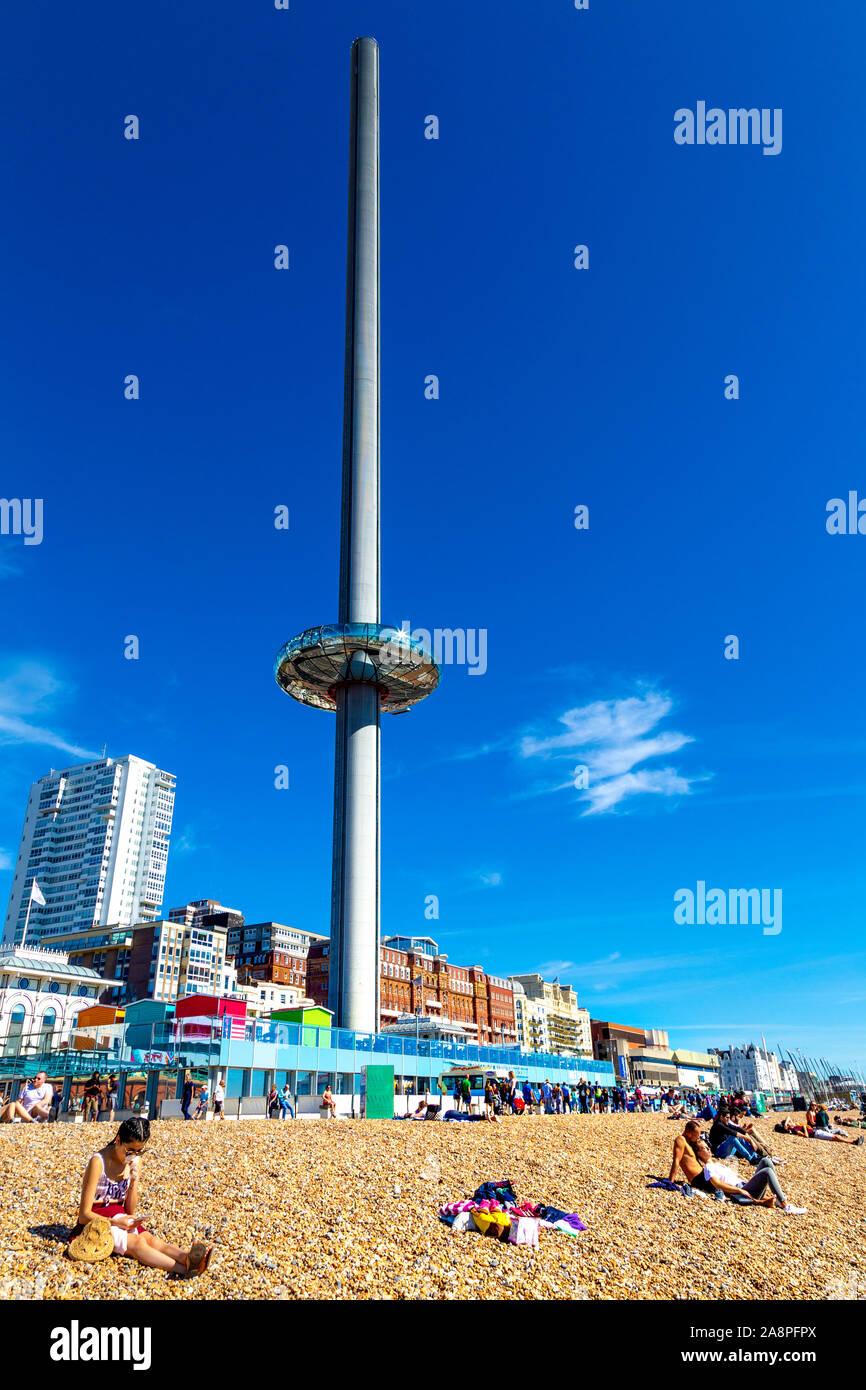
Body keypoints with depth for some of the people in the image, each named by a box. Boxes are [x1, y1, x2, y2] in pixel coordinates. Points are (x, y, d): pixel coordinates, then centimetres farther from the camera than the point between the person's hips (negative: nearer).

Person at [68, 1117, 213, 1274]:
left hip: (118, 1217, 6)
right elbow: (84, 1215, -15)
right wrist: (115, 1222, -26)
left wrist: (134, 1182, -12)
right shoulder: (98, 1162, -18)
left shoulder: (135, 1162, 2)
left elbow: (130, 1211, 4)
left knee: (149, 1238, -27)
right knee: (137, 1242, -33)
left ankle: (188, 1258, -51)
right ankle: (184, 1269, -52)